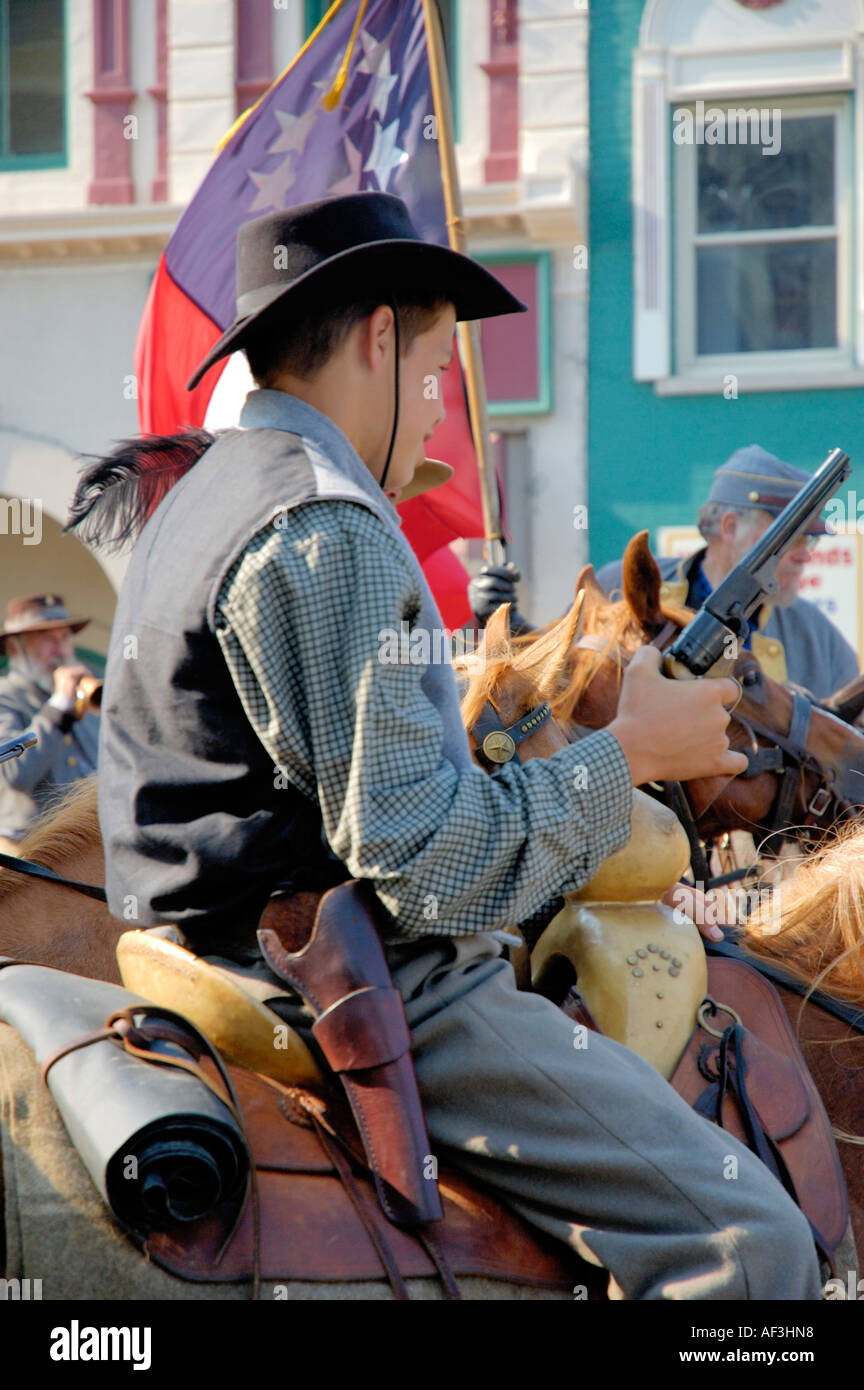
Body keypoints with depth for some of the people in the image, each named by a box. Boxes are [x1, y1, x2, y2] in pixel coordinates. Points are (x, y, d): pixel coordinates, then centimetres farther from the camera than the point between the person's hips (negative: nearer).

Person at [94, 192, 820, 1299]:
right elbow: (422, 858, -23)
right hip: (378, 1001, -11)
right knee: (750, 1240, -15)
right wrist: (630, 750, -11)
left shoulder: (203, 498, 16)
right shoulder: (327, 527, -18)